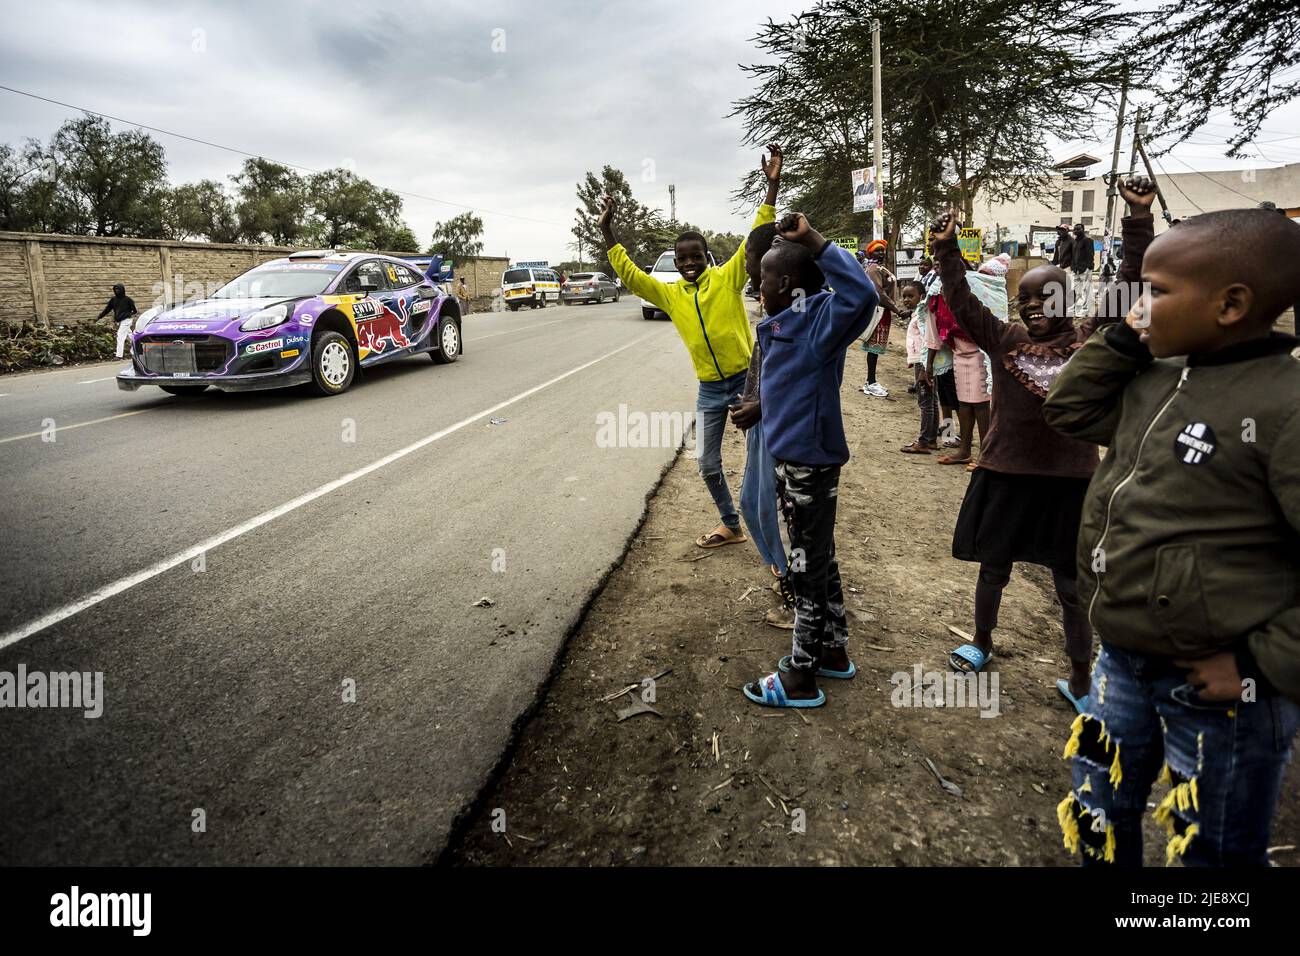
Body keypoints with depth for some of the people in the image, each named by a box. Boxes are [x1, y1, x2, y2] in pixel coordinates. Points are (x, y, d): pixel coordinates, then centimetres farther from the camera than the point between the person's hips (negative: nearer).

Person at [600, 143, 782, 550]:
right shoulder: (670, 294, 3)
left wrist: (772, 185, -25)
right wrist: (607, 232, -5)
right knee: (708, 465, 10)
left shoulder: (728, 277, -7)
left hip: (747, 380, -4)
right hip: (709, 390, 4)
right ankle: (731, 525, 30)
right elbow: (629, 275, 2)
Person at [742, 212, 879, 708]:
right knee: (818, 559, 20)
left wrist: (815, 241, -32)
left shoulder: (818, 319, -18)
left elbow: (862, 294, -38)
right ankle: (834, 651, 36)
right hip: (793, 458, 9)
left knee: (808, 567, 2)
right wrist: (758, 411, 30)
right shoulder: (779, 325, 7)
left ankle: (801, 677, 16)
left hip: (810, 461, -9)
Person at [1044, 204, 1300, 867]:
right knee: (1097, 822, 24)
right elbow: (1068, 409, 14)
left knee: (1215, 852, 15)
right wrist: (1122, 339, 1)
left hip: (1217, 687, -7)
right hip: (1123, 661, 7)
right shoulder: (1154, 380, 2)